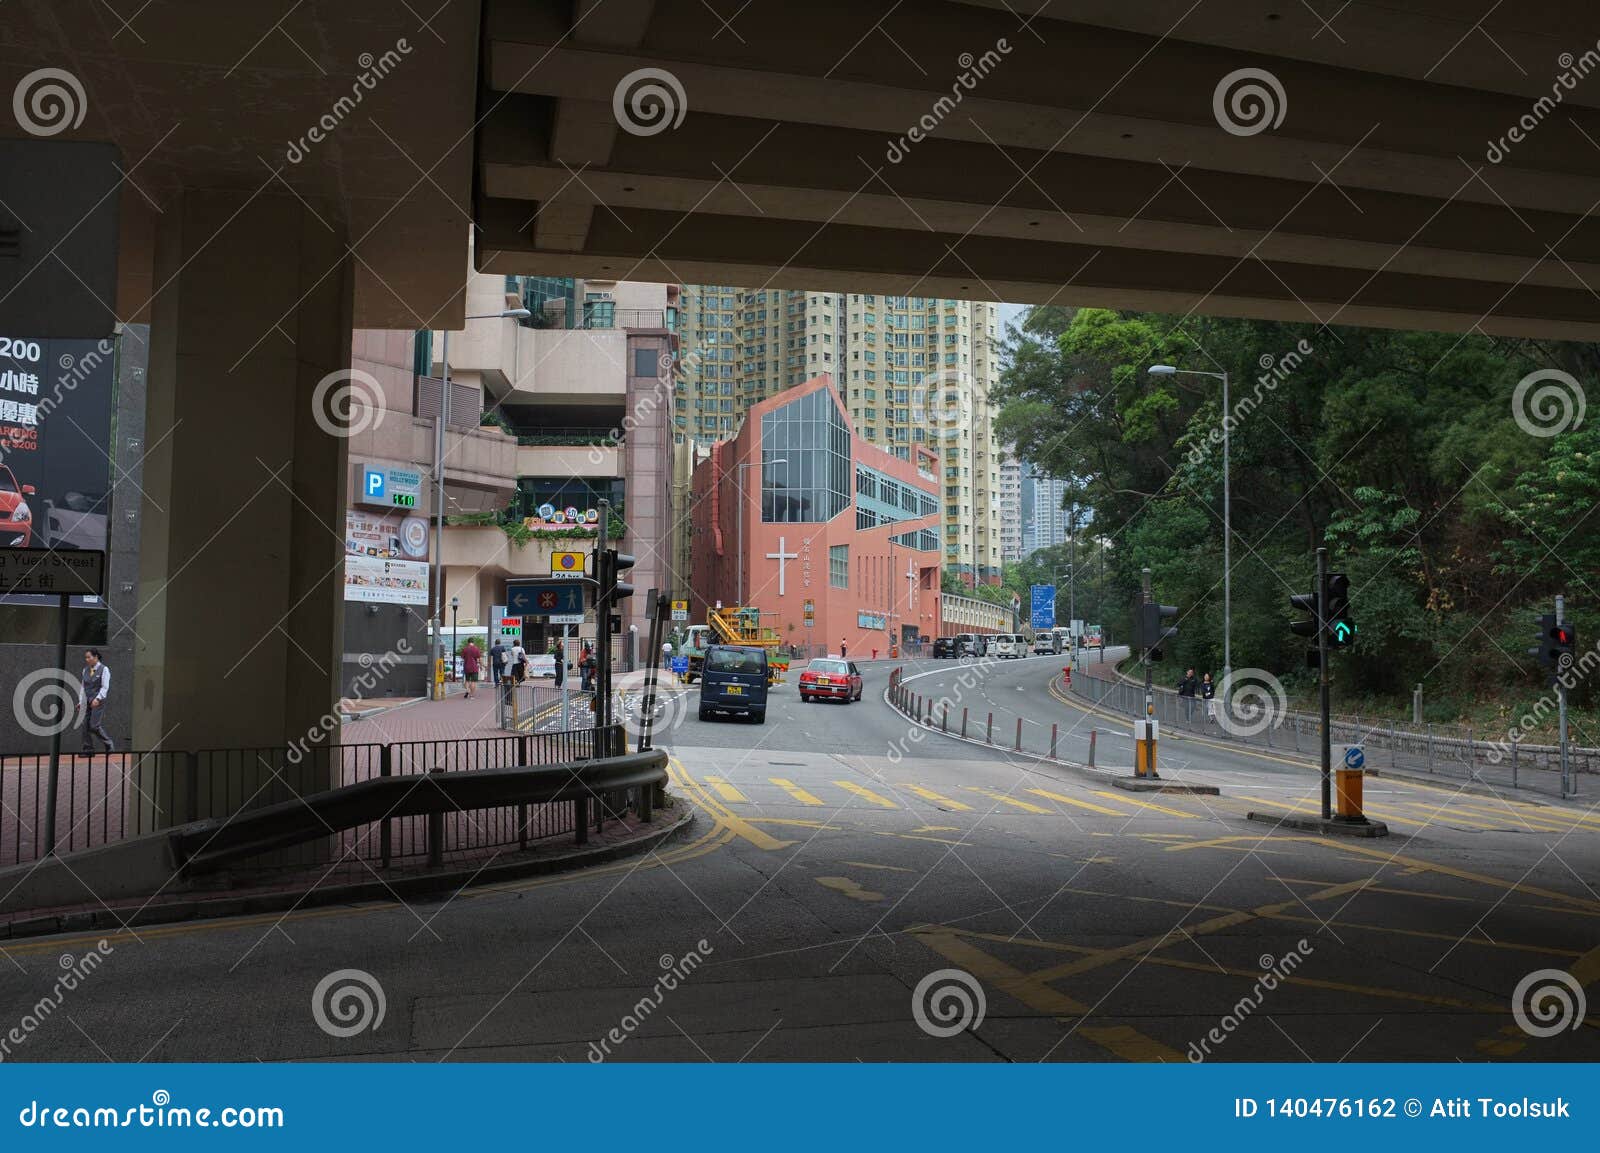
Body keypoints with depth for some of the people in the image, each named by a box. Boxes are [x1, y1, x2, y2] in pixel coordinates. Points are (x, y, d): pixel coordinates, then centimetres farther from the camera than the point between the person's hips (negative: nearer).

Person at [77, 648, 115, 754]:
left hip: (98, 702, -6)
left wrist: (97, 699, -20)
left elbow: (105, 687, -10)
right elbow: (82, 686, 17)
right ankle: (88, 749, 6)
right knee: (85, 726, 0)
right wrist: (81, 701, 10)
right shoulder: (86, 670, 13)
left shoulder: (104, 669, -5)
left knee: (94, 725, -13)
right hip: (87, 702, 6)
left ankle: (110, 744, 2)